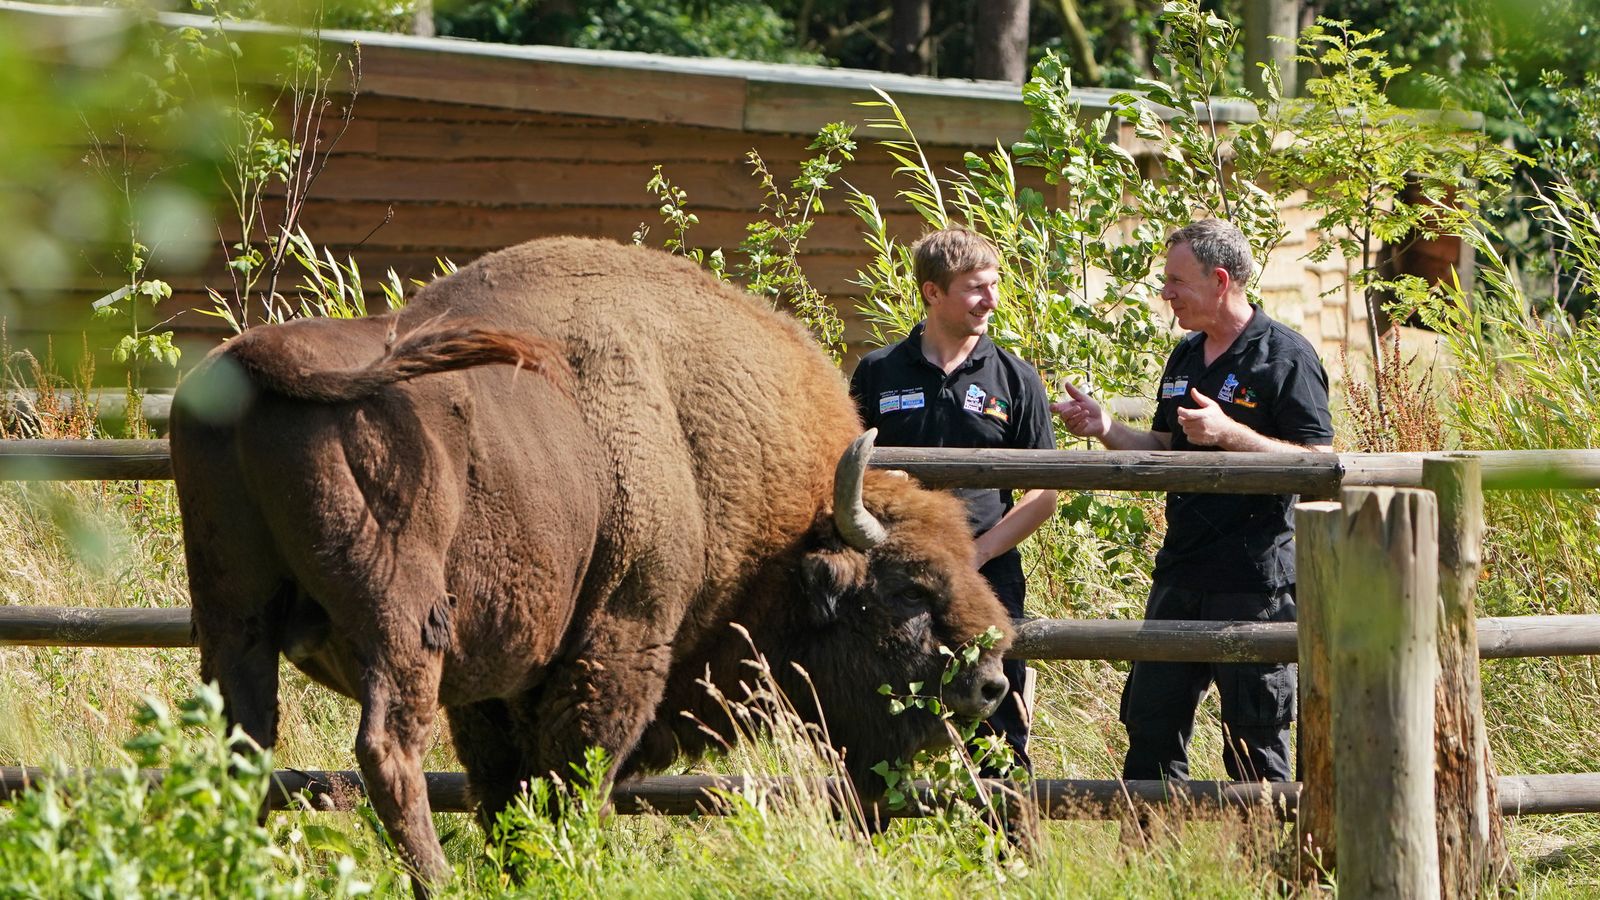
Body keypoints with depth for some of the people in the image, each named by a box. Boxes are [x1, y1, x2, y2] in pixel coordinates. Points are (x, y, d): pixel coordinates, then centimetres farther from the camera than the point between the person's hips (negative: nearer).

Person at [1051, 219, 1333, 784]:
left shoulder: (1285, 357, -9)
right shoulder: (1185, 359, 15)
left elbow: (1317, 461, -15)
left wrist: (1228, 433, -23)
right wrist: (1107, 430, 4)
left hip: (1254, 581, -8)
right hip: (1181, 569, 8)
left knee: (1253, 739, -3)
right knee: (1150, 725, 9)